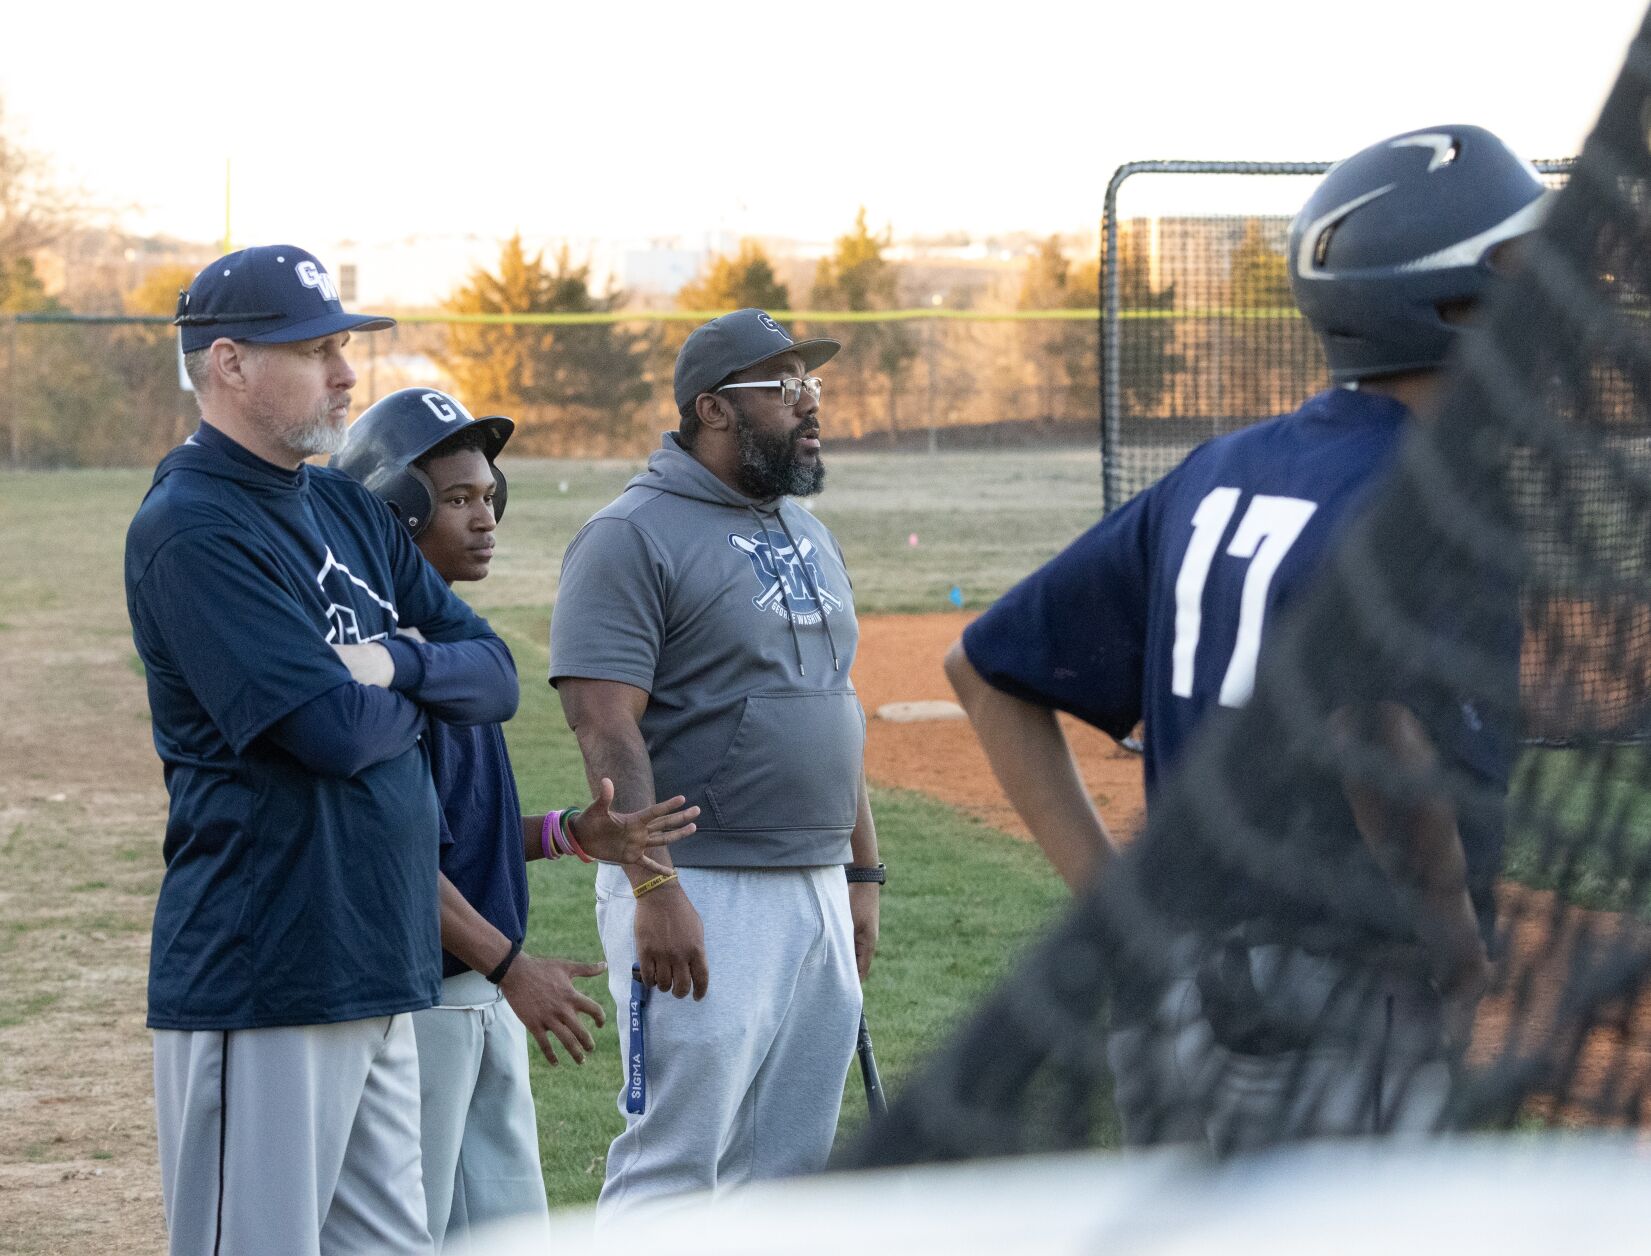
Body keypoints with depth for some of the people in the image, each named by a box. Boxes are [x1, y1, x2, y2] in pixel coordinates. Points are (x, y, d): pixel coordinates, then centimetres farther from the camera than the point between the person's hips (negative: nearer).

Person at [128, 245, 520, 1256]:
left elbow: (496, 677, 11)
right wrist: (412, 702, 0)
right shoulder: (190, 530, -14)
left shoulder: (349, 510, 14)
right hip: (264, 980, -9)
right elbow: (337, 731, -21)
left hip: (379, 972, 9)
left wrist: (399, 663, -10)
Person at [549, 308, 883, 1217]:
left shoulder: (806, 533, 16)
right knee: (673, 1171, -9)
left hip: (817, 895, 8)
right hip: (703, 901, -8)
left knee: (790, 1172, 11)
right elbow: (606, 725, -17)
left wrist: (862, 873, 17)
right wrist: (654, 891, -24)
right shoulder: (632, 537, -10)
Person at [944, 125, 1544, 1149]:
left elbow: (987, 669, 15)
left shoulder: (1217, 476, 11)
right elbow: (1370, 716, -34)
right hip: (1344, 1021, -8)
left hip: (1169, 996, 8)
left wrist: (1116, 898, 10)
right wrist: (1456, 938, -18)